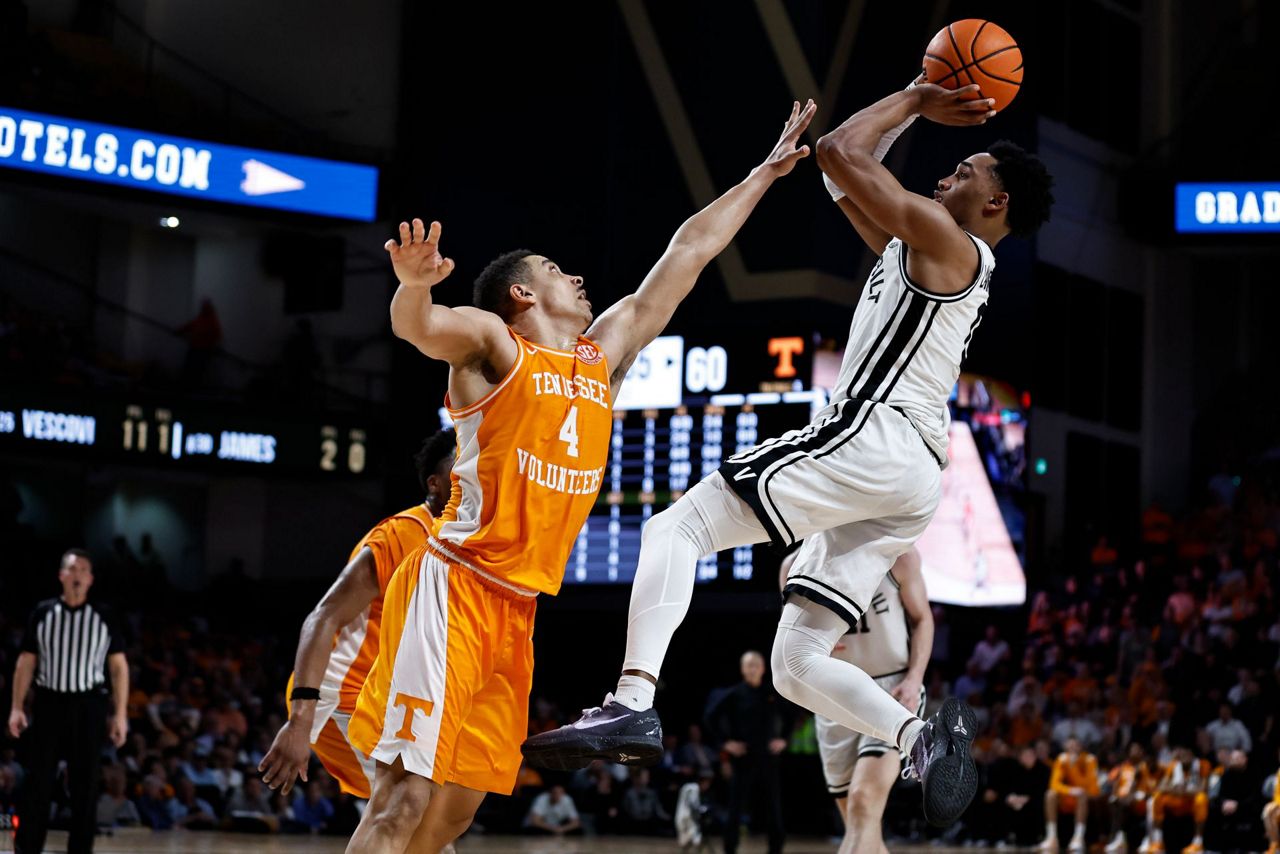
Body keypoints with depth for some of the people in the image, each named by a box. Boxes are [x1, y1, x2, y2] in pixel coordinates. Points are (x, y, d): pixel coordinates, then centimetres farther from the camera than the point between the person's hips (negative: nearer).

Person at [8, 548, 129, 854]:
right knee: (38, 781, 1)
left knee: (85, 784, 2)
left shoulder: (104, 616, 2)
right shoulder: (43, 612, 4)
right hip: (48, 702, 0)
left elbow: (119, 666, 3)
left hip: (88, 705, 0)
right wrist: (17, 707, 0)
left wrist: (120, 714, -3)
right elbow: (26, 662, 8)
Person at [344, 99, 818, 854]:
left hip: (517, 608, 8)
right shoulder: (492, 344, -1)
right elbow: (420, 328, -22)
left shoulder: (606, 354, 18)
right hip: (455, 588, -7)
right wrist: (415, 284, -45)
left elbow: (689, 253, 23)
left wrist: (766, 174, 29)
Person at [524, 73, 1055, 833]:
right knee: (799, 666, 8)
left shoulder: (948, 242, -1)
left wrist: (917, 98, 9)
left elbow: (840, 152, -4)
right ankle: (926, 737, -11)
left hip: (872, 438, -10)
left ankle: (634, 705, -30)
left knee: (677, 528, -15)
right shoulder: (924, 255, 28)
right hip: (905, 482, 10)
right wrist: (919, 106, 32)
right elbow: (846, 174, 34)